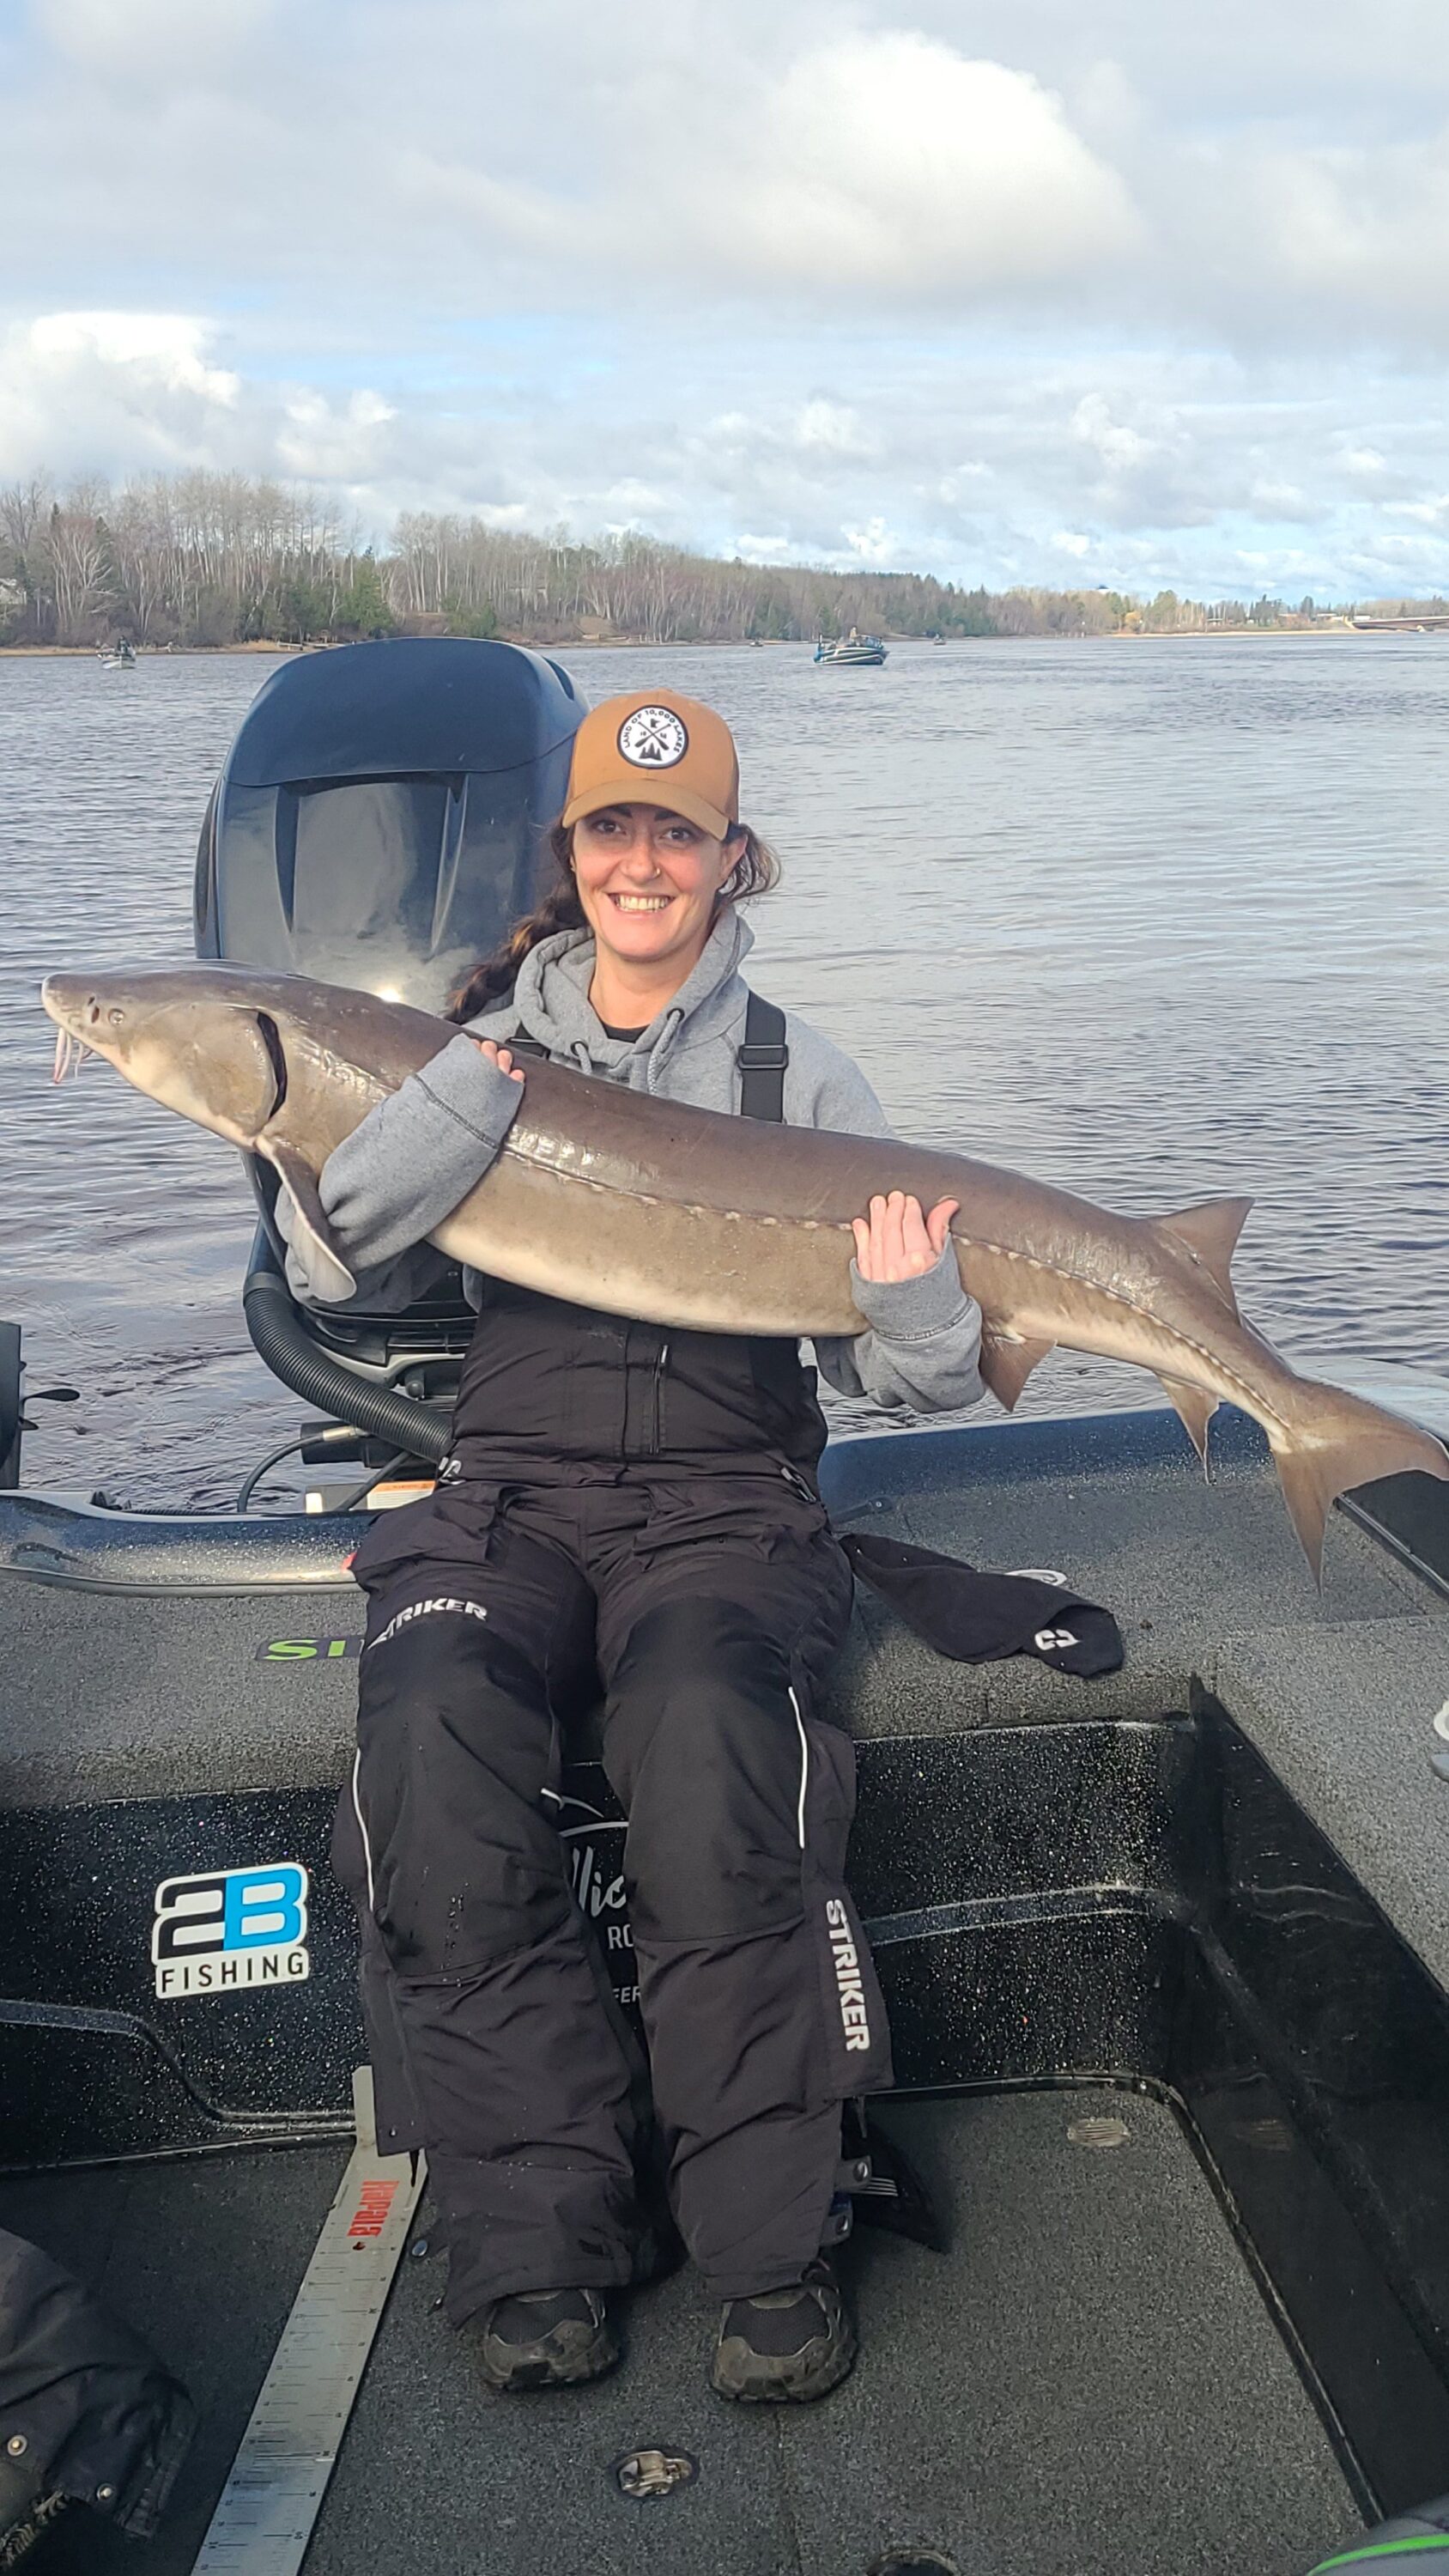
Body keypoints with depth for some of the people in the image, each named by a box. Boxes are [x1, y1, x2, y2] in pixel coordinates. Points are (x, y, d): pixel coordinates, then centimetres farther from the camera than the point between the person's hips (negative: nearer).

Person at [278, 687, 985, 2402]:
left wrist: (917, 1310, -14)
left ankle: (771, 2252, -19)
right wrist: (480, 1080, -13)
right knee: (431, 1741, -30)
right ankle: (537, 2244, -18)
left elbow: (907, 1380, 9)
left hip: (724, 1503, -1)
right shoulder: (486, 1051, 15)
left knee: (706, 1737, -34)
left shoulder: (798, 1076, 12)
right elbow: (339, 1265, -1)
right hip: (507, 1496, 1)